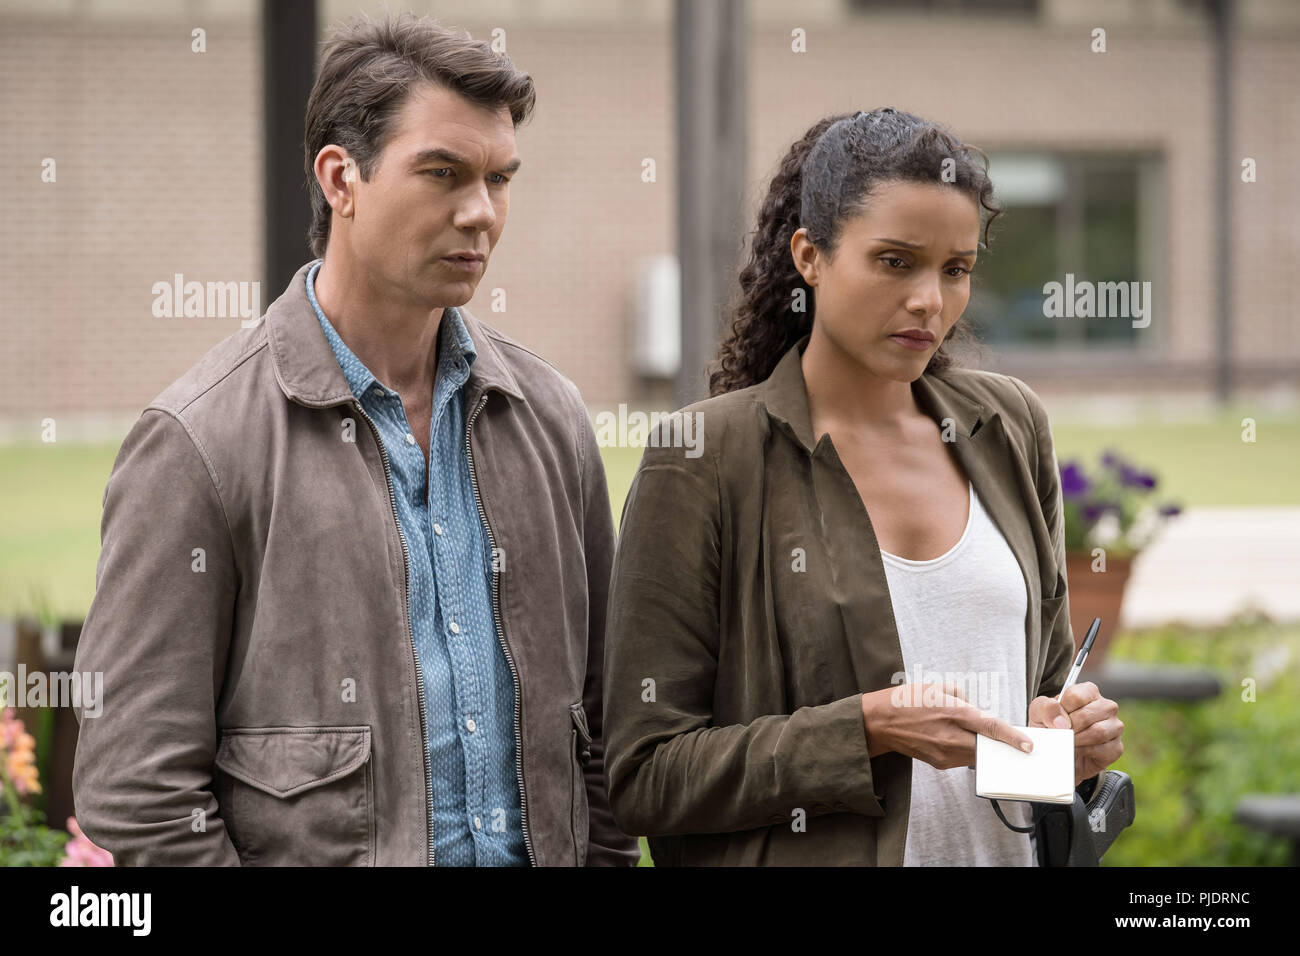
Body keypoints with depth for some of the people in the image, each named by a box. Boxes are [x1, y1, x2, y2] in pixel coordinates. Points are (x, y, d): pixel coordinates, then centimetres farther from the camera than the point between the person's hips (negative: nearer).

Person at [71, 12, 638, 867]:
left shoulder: (548, 418, 7)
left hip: (536, 850, 5)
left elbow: (601, 730, 13)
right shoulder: (197, 442, -10)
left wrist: (606, 858, 5)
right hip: (312, 853, -5)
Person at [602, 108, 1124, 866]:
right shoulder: (706, 456, -10)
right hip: (814, 859, -4)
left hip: (1007, 851, 4)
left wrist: (1073, 733, -4)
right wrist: (869, 730, -21)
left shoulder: (1008, 427, 5)